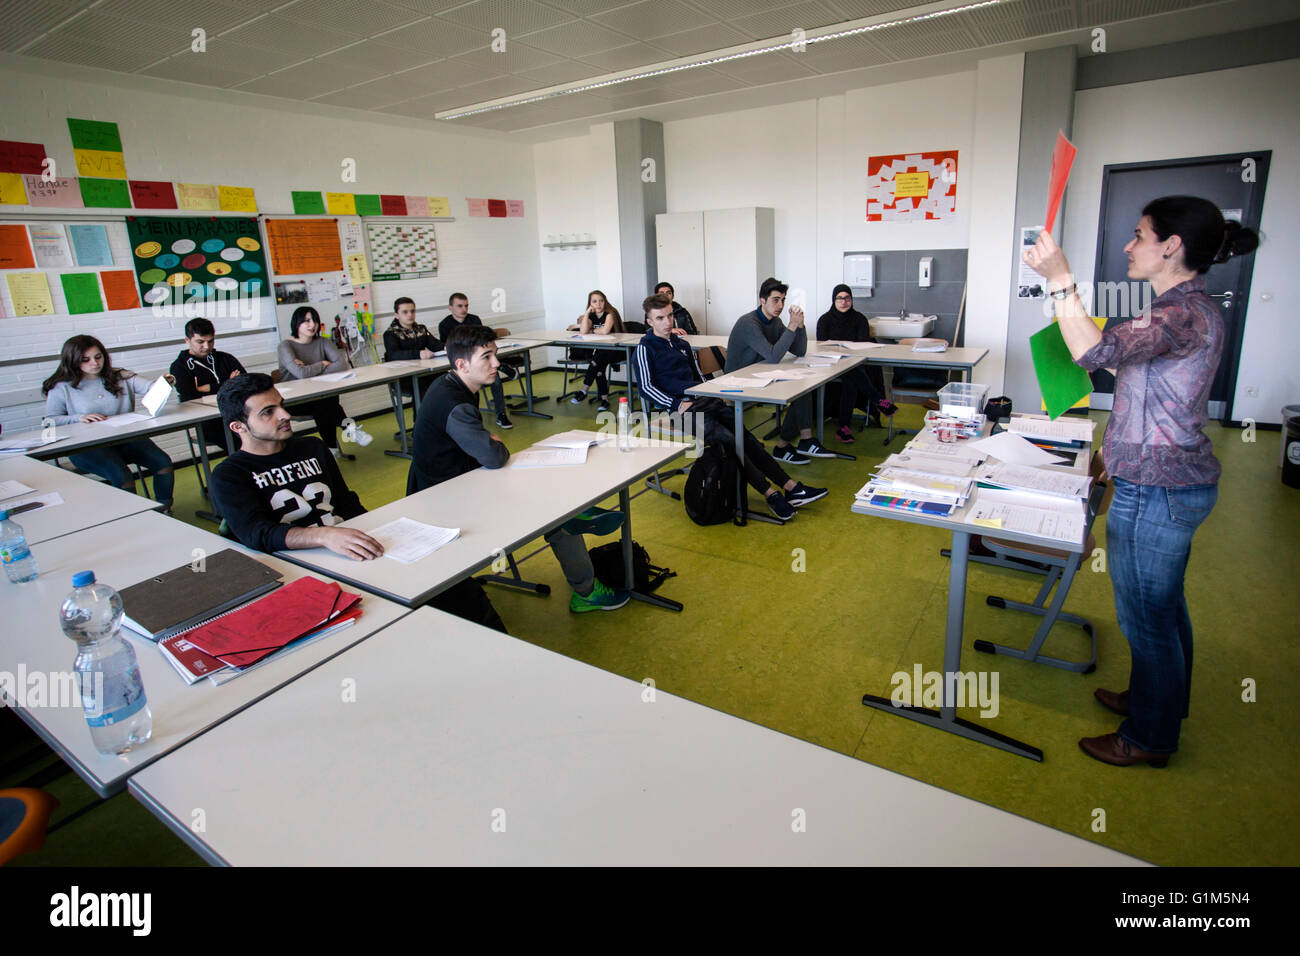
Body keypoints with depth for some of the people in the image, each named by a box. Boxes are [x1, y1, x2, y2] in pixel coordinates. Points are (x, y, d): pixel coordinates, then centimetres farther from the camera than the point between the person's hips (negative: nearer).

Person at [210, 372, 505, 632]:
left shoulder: (312, 447, 20)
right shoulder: (229, 476, 5)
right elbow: (256, 534, -13)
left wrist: (373, 540, 3)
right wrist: (326, 535, -30)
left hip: (356, 554, 5)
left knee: (459, 590, -18)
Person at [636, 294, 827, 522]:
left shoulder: (680, 342, 21)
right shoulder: (645, 348, 1)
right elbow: (646, 386, -7)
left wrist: (713, 394, 10)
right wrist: (677, 404, -17)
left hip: (701, 400, 7)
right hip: (678, 408, -6)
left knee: (744, 433, -10)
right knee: (728, 439, -25)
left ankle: (790, 486, -14)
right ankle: (770, 493, -25)